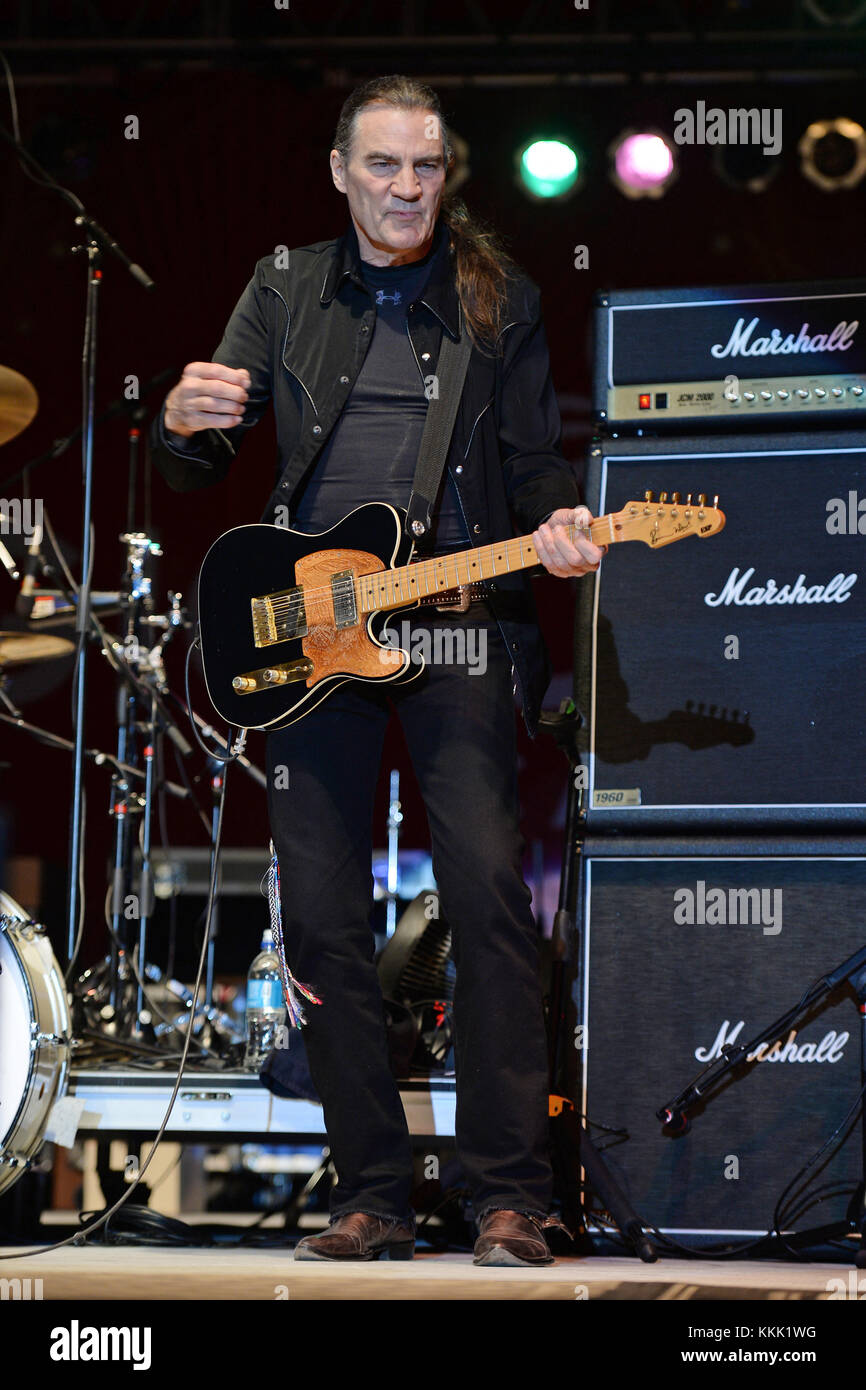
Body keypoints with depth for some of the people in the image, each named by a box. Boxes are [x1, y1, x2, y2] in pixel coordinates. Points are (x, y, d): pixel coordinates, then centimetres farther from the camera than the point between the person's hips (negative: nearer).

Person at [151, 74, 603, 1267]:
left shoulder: (498, 298, 9)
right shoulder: (286, 288, 11)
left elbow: (535, 460, 10)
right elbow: (208, 460, 8)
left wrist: (559, 527, -13)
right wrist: (186, 426, -16)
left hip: (459, 627, -2)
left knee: (488, 894, -13)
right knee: (323, 921, 0)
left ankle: (511, 1197, -8)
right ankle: (371, 1195, 9)